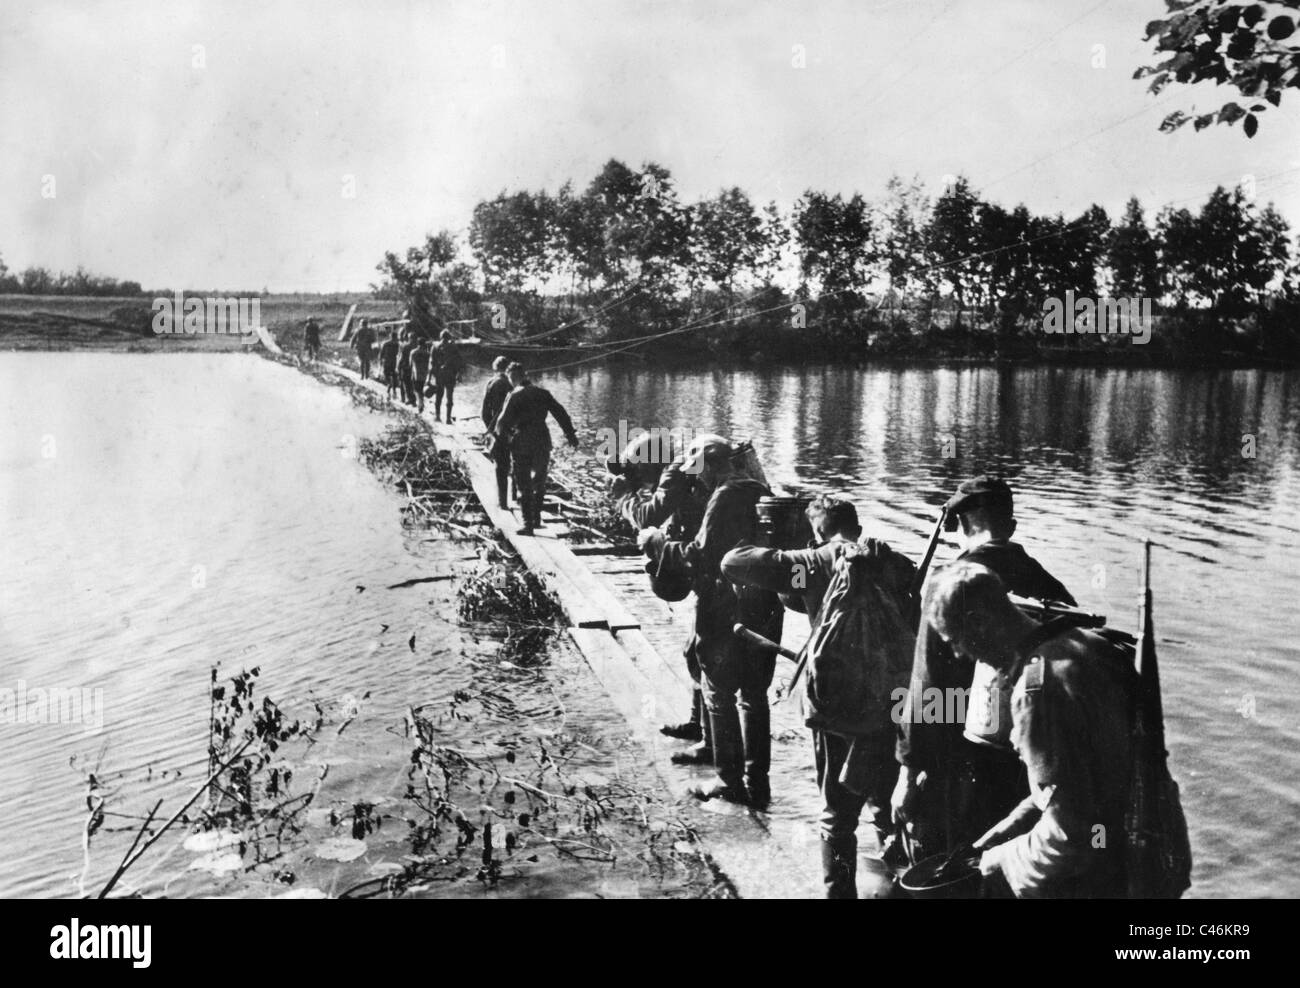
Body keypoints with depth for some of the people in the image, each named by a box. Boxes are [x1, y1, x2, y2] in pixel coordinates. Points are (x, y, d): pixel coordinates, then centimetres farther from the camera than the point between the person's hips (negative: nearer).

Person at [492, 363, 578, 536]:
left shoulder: (514, 396, -8)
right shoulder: (542, 393, 5)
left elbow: (503, 420, -11)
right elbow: (560, 413, 5)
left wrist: (499, 434, 9)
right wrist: (570, 434, 11)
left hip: (521, 444, -4)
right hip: (542, 441, 4)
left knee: (524, 485, 4)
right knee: (539, 481, 21)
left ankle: (528, 524, 3)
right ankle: (536, 518, 21)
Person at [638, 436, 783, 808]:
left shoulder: (725, 497, -16)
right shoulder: (761, 494, 11)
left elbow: (702, 556, -20)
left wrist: (658, 544, -8)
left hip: (727, 614, -8)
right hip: (765, 609, 8)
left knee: (719, 694, 5)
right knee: (754, 694, 16)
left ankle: (730, 779, 9)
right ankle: (757, 780, 21)